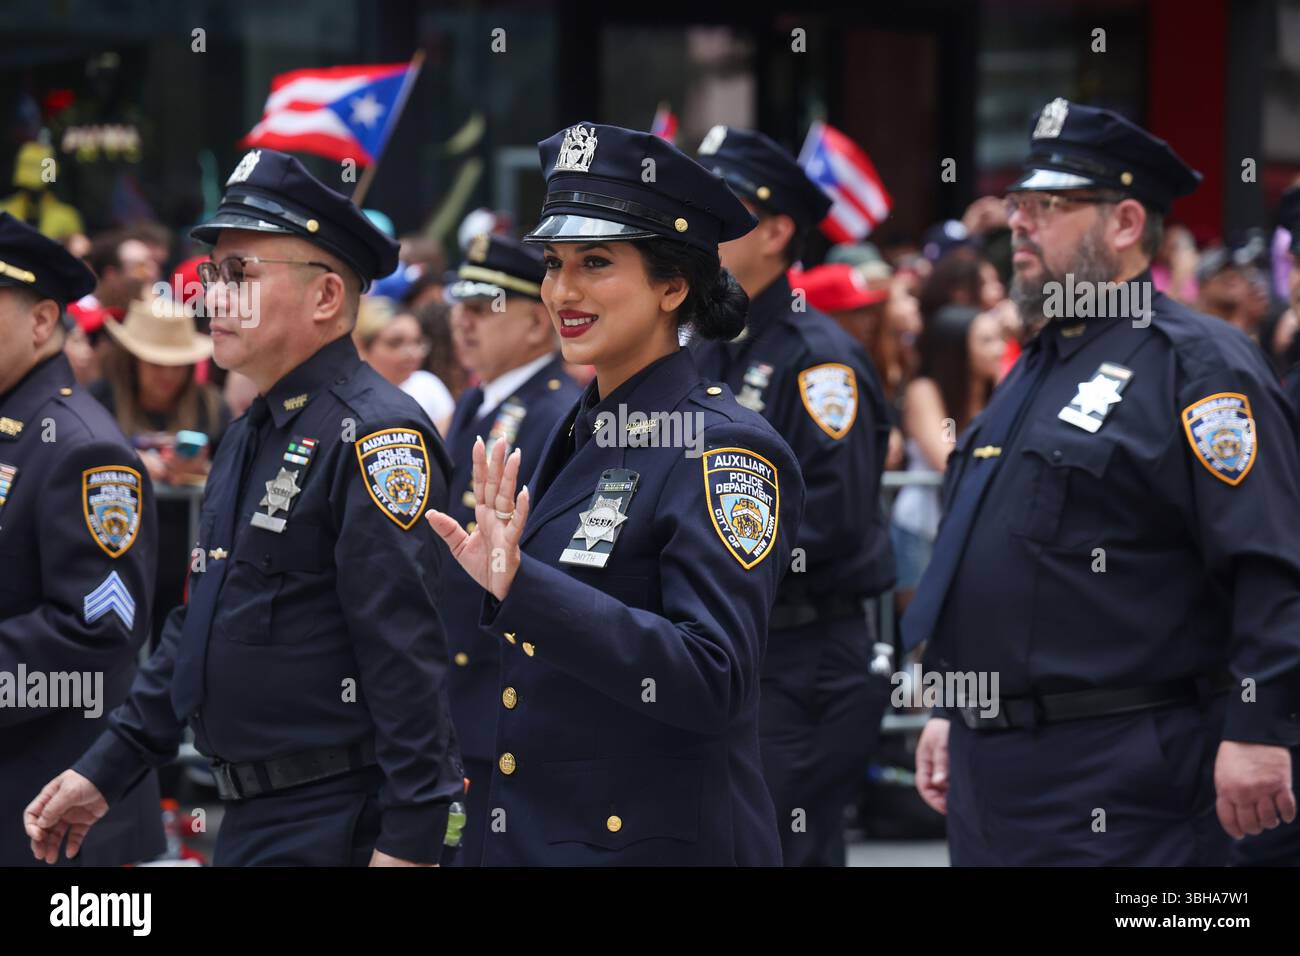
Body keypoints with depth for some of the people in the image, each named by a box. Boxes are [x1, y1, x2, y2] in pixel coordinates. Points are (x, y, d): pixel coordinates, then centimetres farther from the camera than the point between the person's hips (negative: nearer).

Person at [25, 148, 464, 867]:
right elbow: (199, 624, 22)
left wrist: (410, 840, -25)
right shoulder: (250, 436, 16)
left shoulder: (377, 436, -15)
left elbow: (409, 658, -21)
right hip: (249, 820, 9)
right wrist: (105, 769, 18)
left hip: (334, 829, -9)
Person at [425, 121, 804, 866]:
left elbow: (712, 681, -26)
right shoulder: (581, 434, 10)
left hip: (660, 841, -8)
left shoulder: (727, 451, -14)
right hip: (534, 834, 8)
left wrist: (521, 586, -32)